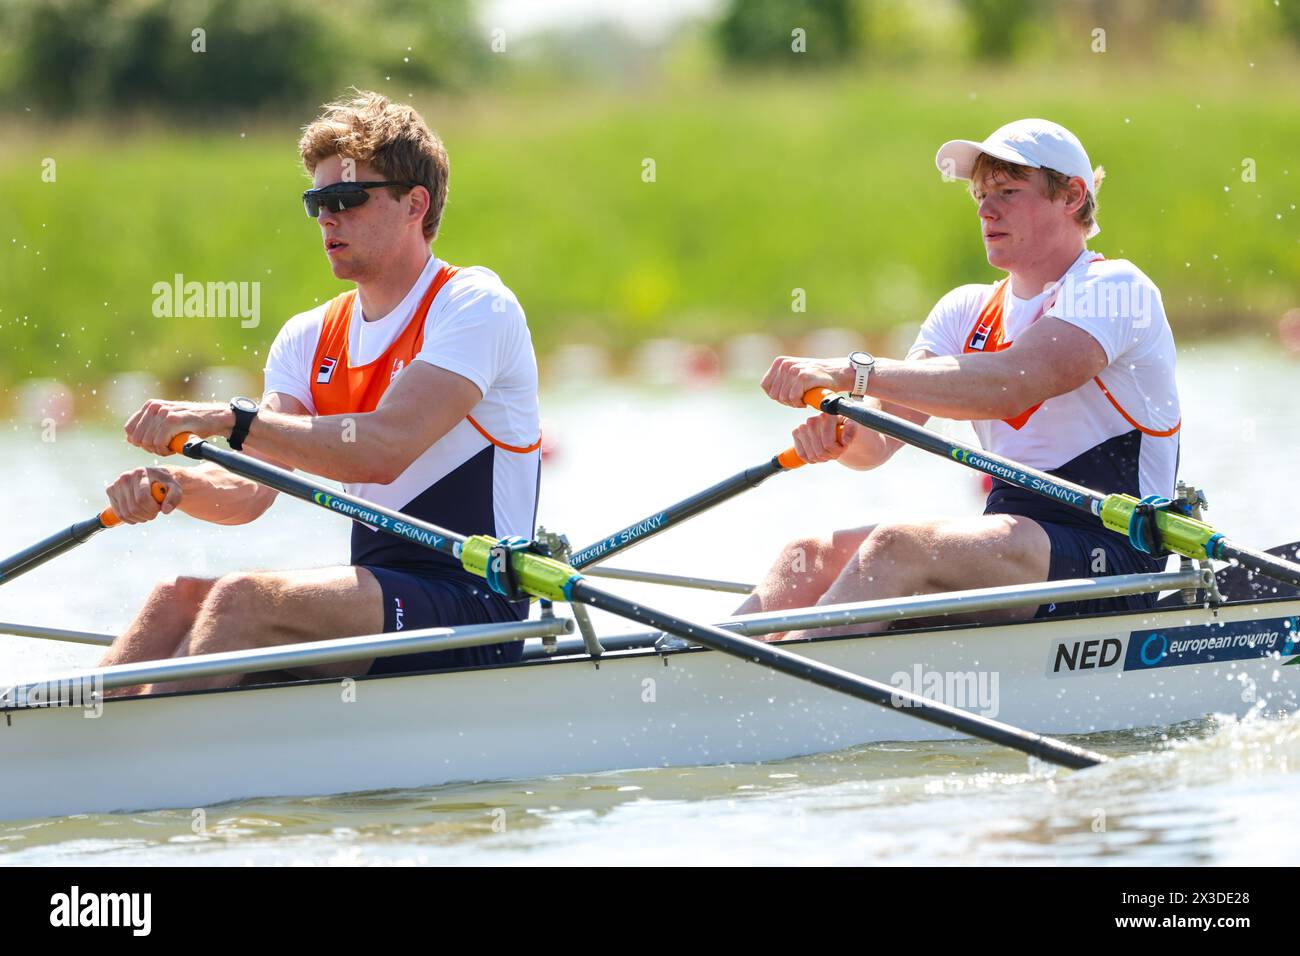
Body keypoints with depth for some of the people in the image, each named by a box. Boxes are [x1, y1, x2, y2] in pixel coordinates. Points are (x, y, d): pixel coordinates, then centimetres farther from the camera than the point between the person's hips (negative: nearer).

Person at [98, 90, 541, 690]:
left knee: (246, 599, -27)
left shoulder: (473, 305, -7)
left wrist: (227, 420, -27)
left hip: (472, 611, -7)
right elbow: (249, 492, 2)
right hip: (379, 599, 7)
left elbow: (383, 449, -23)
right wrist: (174, 487, -21)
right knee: (179, 598, -15)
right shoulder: (309, 340, 15)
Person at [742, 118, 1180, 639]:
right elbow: (880, 440, 4)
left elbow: (1011, 386, -25)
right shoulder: (968, 311, 17)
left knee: (898, 547, -30)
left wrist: (855, 373, -30)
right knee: (811, 558, -13)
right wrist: (843, 429, -21)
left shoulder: (1113, 288, -6)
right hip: (1011, 535, 8)